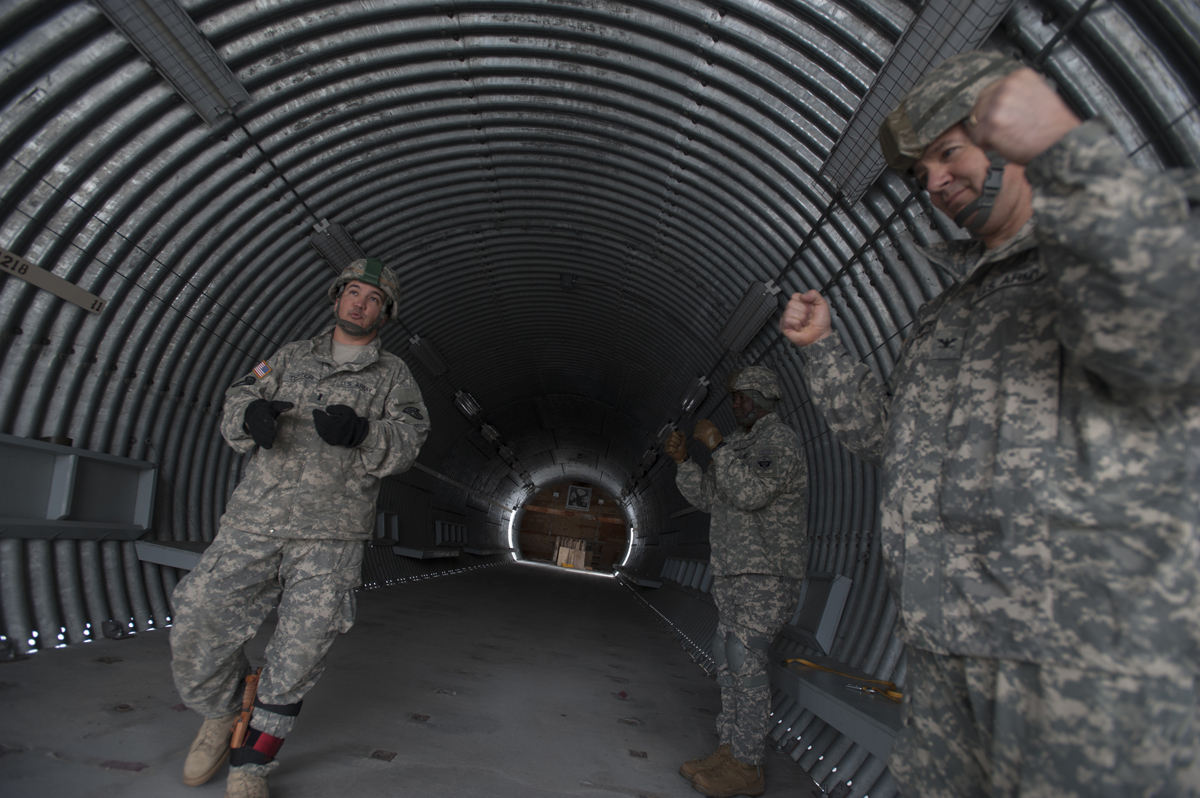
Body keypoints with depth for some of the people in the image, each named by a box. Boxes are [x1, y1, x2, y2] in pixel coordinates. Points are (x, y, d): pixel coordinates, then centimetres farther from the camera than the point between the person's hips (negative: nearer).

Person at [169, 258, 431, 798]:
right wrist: (251, 414, -12)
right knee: (196, 625, -2)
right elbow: (235, 405, 13)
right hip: (253, 523, 2)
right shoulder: (291, 357, 17)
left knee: (301, 652, -1)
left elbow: (406, 444, -2)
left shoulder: (392, 375, 11)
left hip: (331, 537, -2)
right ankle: (222, 714, 28)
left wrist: (360, 433, -23)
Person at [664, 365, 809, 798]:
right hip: (731, 572, 9)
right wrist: (683, 460, 7)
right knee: (727, 655, 10)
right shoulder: (740, 444, 19)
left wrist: (716, 446, -19)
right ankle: (729, 748, 19)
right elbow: (707, 497, 20)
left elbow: (751, 492, -24)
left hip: (766, 574, -9)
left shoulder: (780, 441, -9)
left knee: (745, 658, -10)